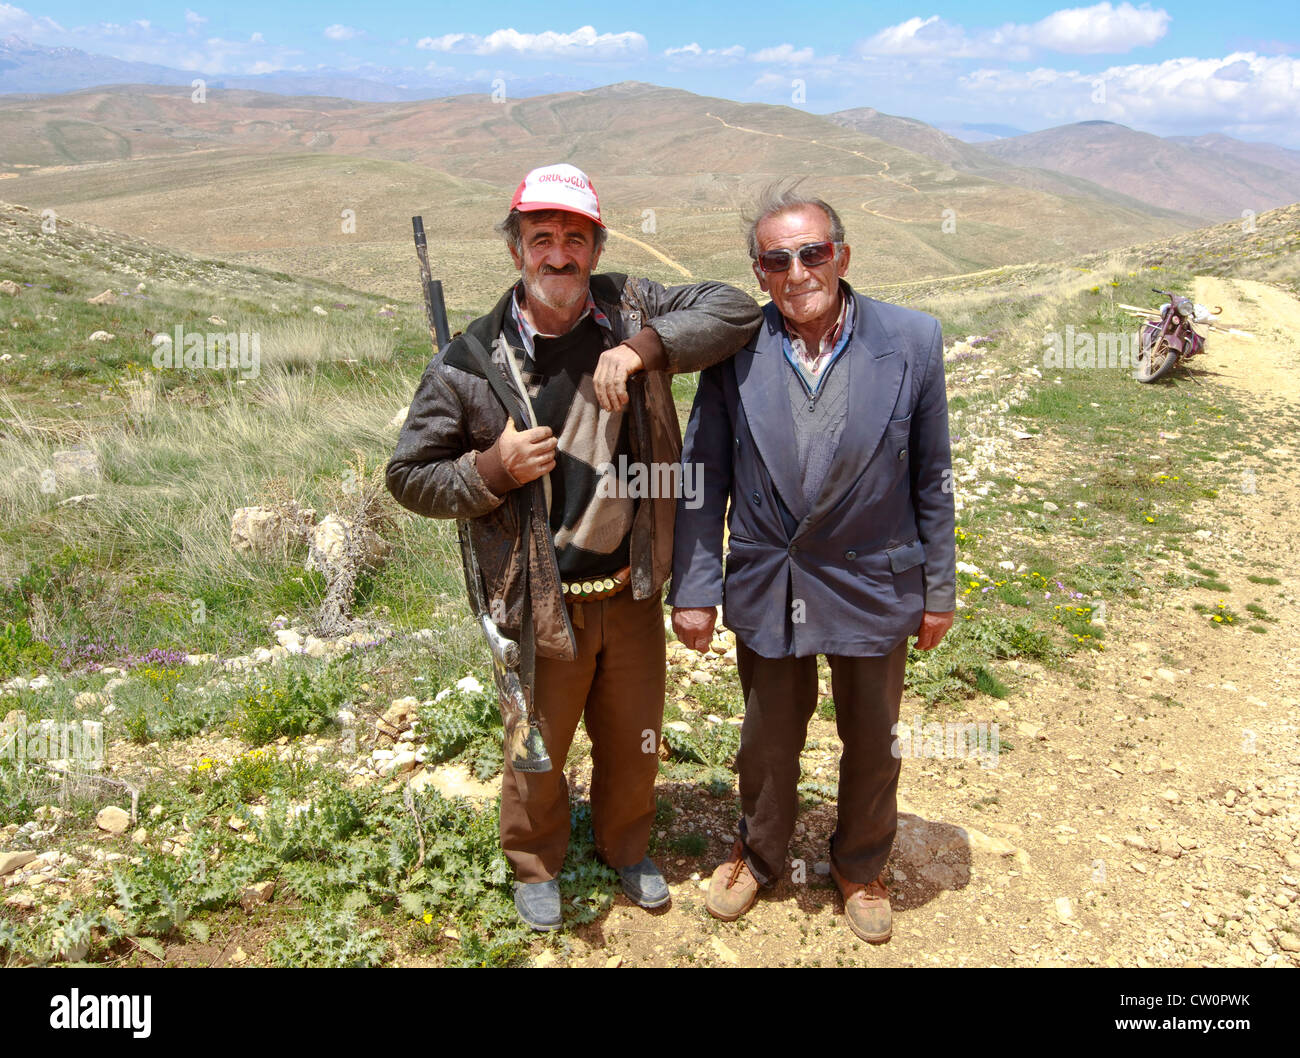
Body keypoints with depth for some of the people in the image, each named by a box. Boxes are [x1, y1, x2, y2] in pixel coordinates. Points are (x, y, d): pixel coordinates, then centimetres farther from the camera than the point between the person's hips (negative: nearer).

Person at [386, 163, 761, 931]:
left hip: (632, 591, 3)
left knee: (635, 743, 22)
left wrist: (644, 348, -23)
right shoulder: (471, 363, -11)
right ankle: (535, 865, 49)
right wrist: (492, 469, -23)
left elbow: (736, 310, -10)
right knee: (539, 752, 18)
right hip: (541, 603, -2)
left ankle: (627, 849, 52)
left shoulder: (630, 311, -5)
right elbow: (409, 477, -4)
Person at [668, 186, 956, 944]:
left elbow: (932, 477, -4)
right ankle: (761, 854, 48)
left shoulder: (912, 340, -11)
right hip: (766, 587, 0)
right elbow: (704, 476, -4)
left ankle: (861, 866, 47)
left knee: (872, 743, 19)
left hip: (873, 587, 0)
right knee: (769, 739, 20)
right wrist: (694, 589, -5)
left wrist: (939, 590, 0)